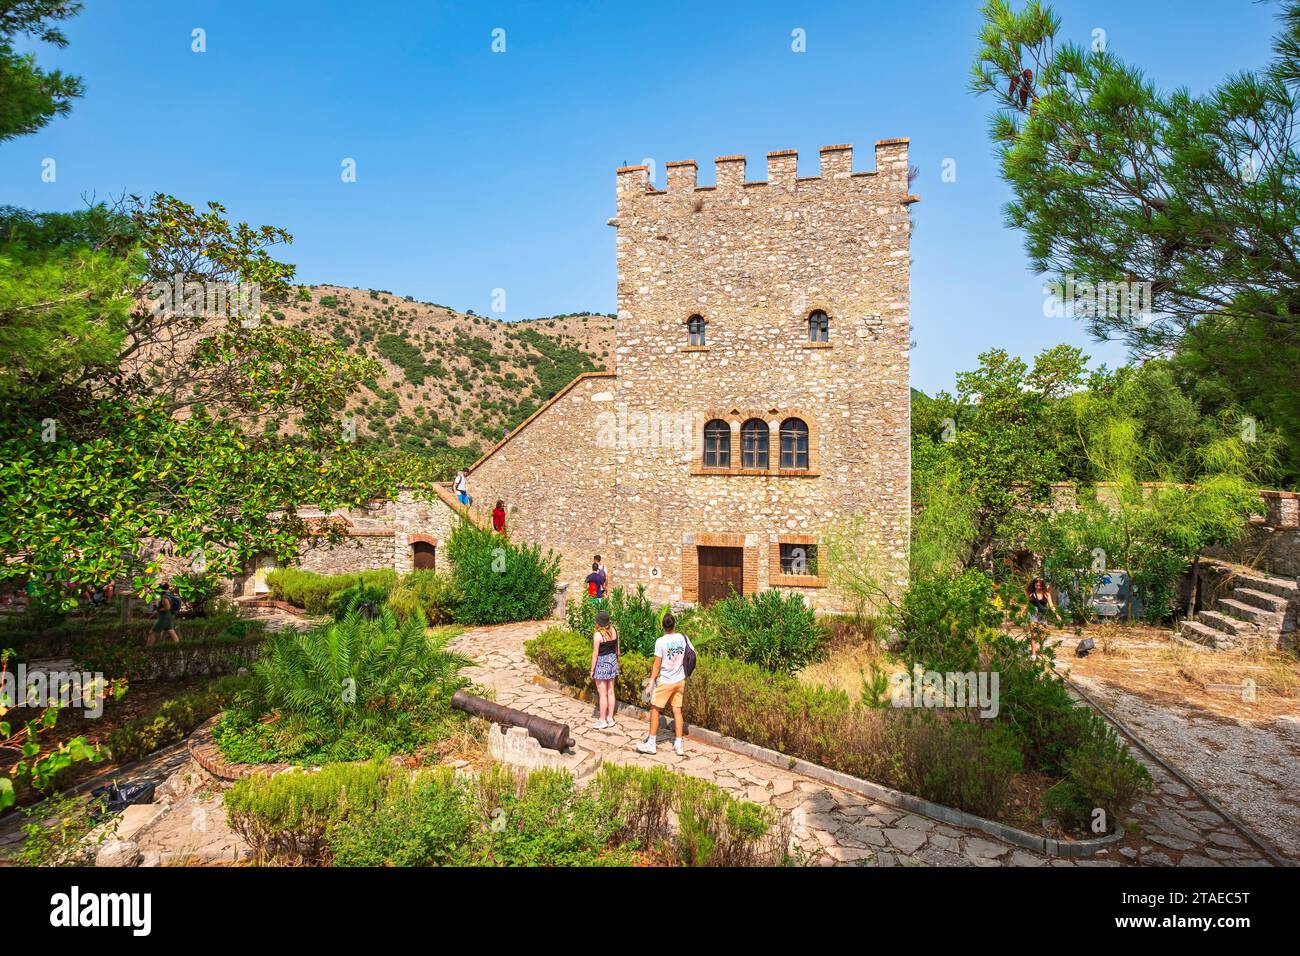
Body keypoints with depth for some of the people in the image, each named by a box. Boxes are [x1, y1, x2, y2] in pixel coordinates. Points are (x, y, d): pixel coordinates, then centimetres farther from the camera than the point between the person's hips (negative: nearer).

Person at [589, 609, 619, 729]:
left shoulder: (597, 634, -19)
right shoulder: (614, 631, -1)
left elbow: (595, 654, -16)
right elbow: (617, 649, 8)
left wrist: (592, 670, -6)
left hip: (601, 663, -6)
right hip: (612, 661, 6)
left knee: (602, 693, 3)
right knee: (610, 691, 14)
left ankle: (602, 720, 11)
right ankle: (610, 718, 22)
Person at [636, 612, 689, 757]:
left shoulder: (660, 641, -17)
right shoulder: (683, 638, -4)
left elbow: (657, 665, -14)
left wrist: (651, 682, -5)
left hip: (665, 682, -5)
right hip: (680, 681, 5)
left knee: (654, 709, 8)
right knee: (677, 710, 11)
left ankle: (652, 744, 14)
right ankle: (678, 745, 12)